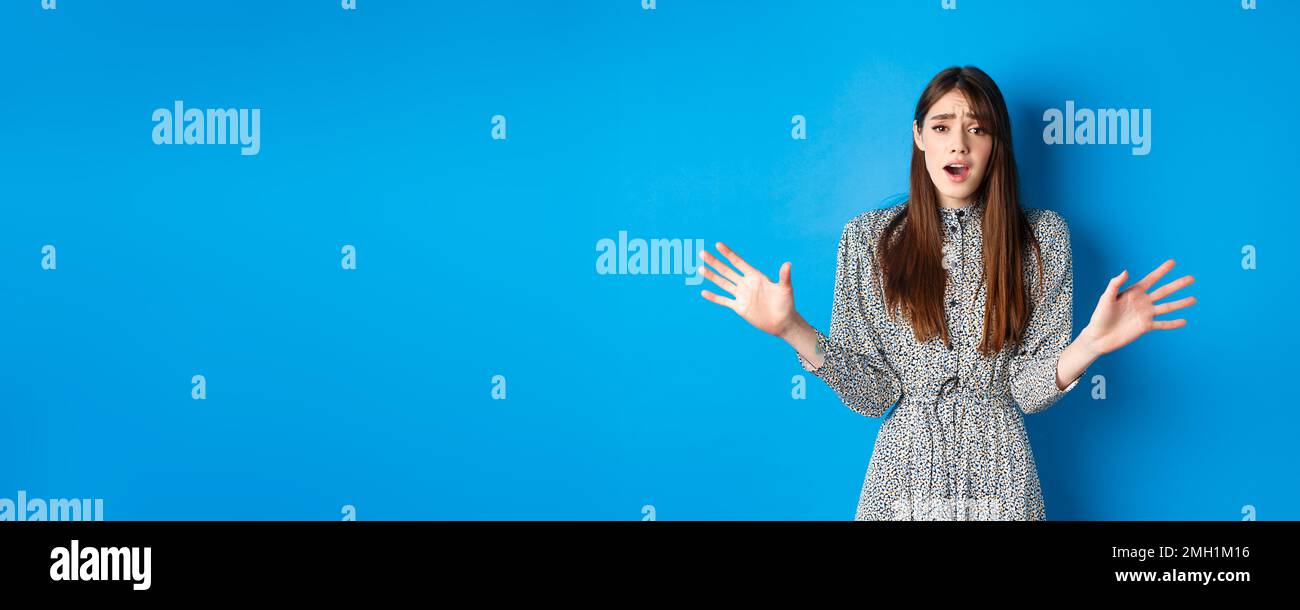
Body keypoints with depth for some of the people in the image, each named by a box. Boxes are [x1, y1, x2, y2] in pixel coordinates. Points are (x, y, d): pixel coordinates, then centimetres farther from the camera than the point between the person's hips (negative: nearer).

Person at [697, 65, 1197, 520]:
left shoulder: (1041, 237, -3)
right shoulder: (869, 237, -3)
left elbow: (1029, 391, -7)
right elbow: (872, 393, -6)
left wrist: (1093, 342, -24)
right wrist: (791, 329, -18)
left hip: (1000, 480, 0)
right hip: (903, 474, 0)